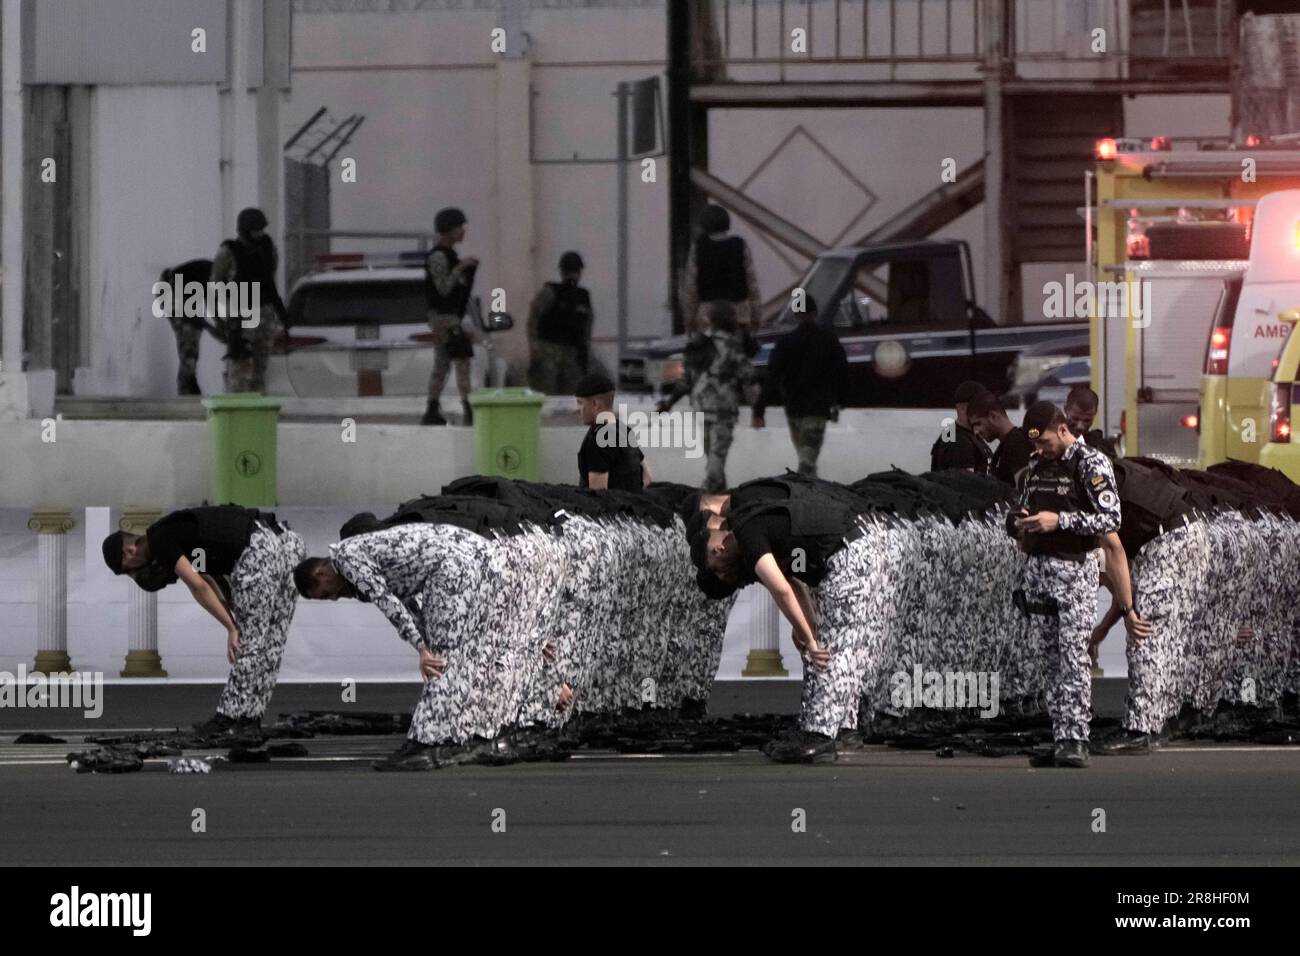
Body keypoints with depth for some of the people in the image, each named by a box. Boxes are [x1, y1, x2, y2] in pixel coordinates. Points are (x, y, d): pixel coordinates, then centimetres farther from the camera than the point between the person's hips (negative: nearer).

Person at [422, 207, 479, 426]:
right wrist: (460, 267, -23)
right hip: (444, 317, -10)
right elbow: (443, 288, -21)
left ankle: (432, 412, 11)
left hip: (451, 316, 10)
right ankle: (469, 410, -17)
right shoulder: (438, 256, -13)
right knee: (462, 361, -13)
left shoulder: (449, 255, 17)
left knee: (441, 365, 10)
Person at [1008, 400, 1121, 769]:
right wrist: (1019, 523, 2)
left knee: (1073, 655, -11)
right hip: (1037, 568, 7)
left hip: (1074, 569, -7)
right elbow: (1022, 509, 26)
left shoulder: (1091, 464, -5)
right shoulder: (1035, 465, 15)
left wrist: (1059, 520, -19)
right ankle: (1059, 737, 7)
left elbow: (1111, 518, -12)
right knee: (1050, 658, 5)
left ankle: (1074, 741, -14)